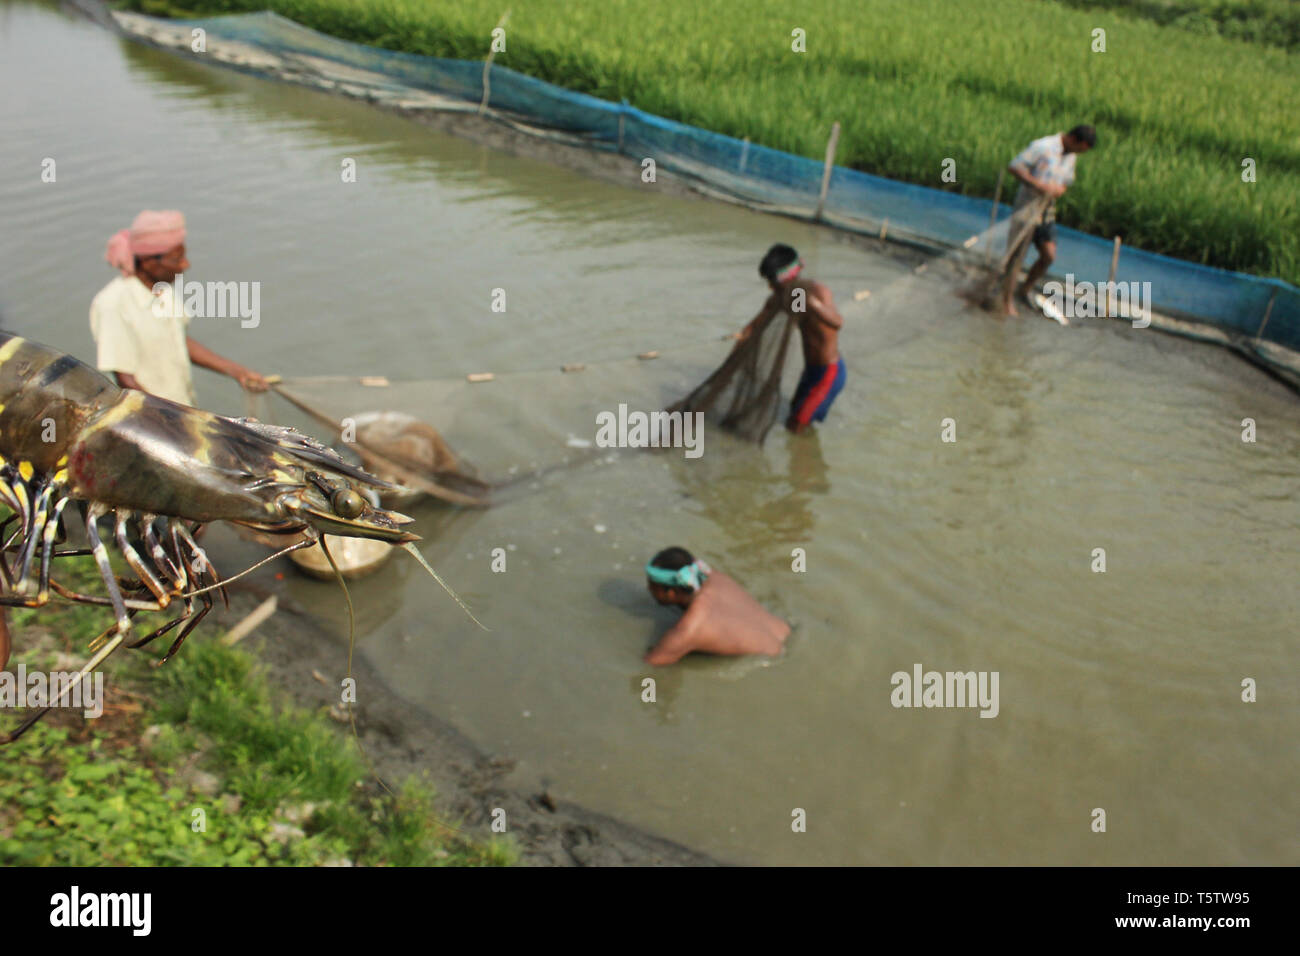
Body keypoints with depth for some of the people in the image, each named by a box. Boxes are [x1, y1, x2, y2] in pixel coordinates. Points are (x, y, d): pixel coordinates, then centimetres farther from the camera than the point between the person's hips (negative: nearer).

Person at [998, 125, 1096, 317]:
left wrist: (1059, 189, -8)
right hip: (1027, 207, -7)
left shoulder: (1071, 156, 7)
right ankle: (1006, 301, 8)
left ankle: (1026, 290, 25)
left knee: (1049, 256, 3)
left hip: (1047, 209, 7)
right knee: (1016, 255, -3)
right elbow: (1013, 167, -18)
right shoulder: (1042, 147, -17)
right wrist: (1039, 185, -25)